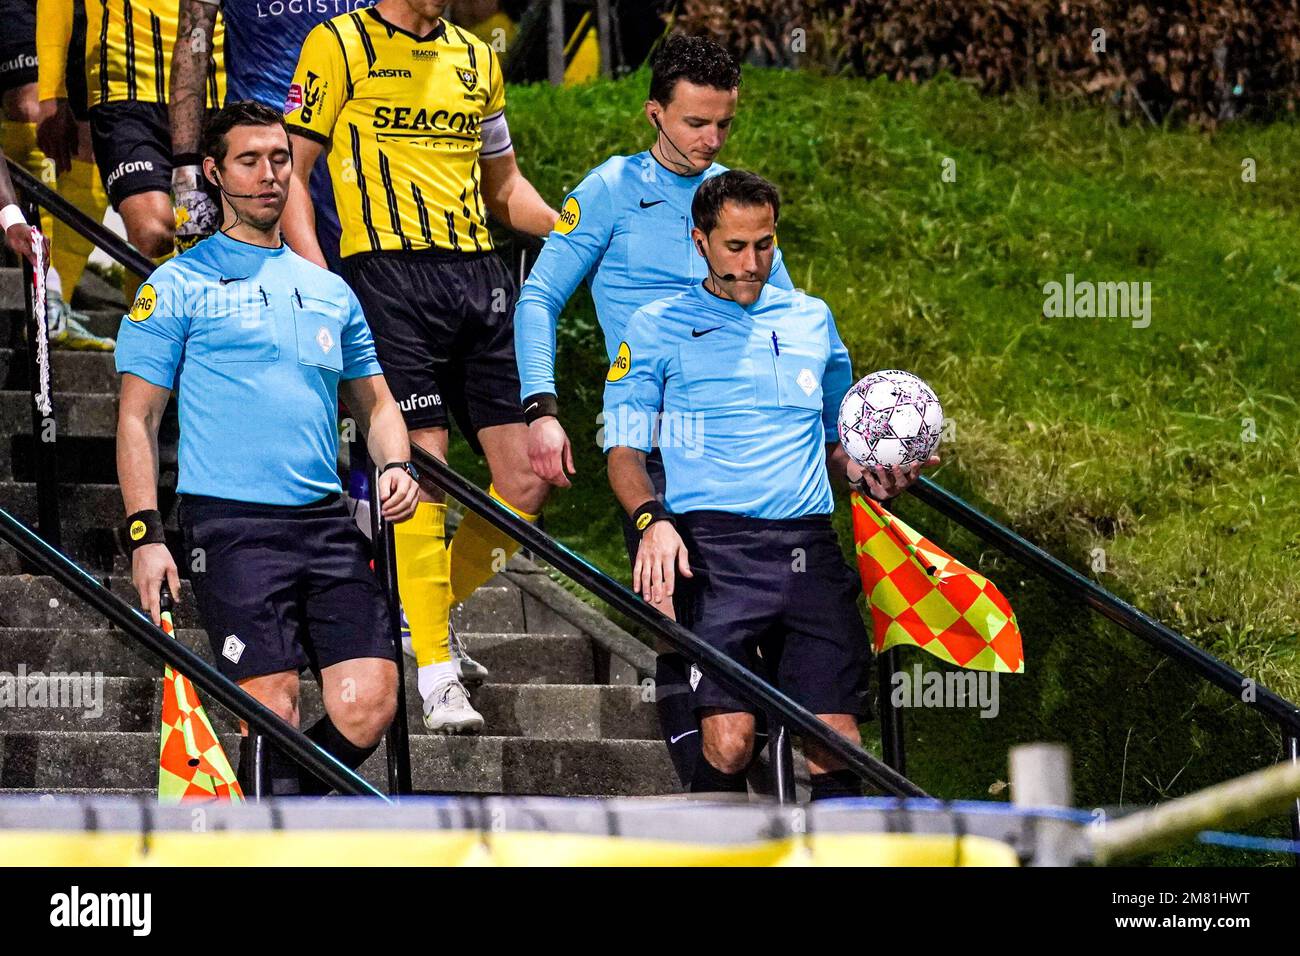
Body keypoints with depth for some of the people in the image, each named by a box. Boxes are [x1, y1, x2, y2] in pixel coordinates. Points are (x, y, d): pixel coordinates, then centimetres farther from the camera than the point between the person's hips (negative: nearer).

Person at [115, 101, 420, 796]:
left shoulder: (329, 291, 20)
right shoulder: (179, 287, 5)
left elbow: (375, 403, 27)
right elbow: (138, 417, 2)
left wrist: (395, 465, 5)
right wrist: (143, 532, -9)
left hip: (326, 523, 4)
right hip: (232, 527, -4)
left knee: (368, 704, -9)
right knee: (273, 712, -13)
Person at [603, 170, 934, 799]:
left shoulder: (811, 320, 21)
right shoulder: (658, 329, 10)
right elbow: (624, 451, 6)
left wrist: (868, 476, 8)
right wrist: (652, 520, -14)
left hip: (810, 544, 3)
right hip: (716, 543, -3)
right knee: (728, 742, -20)